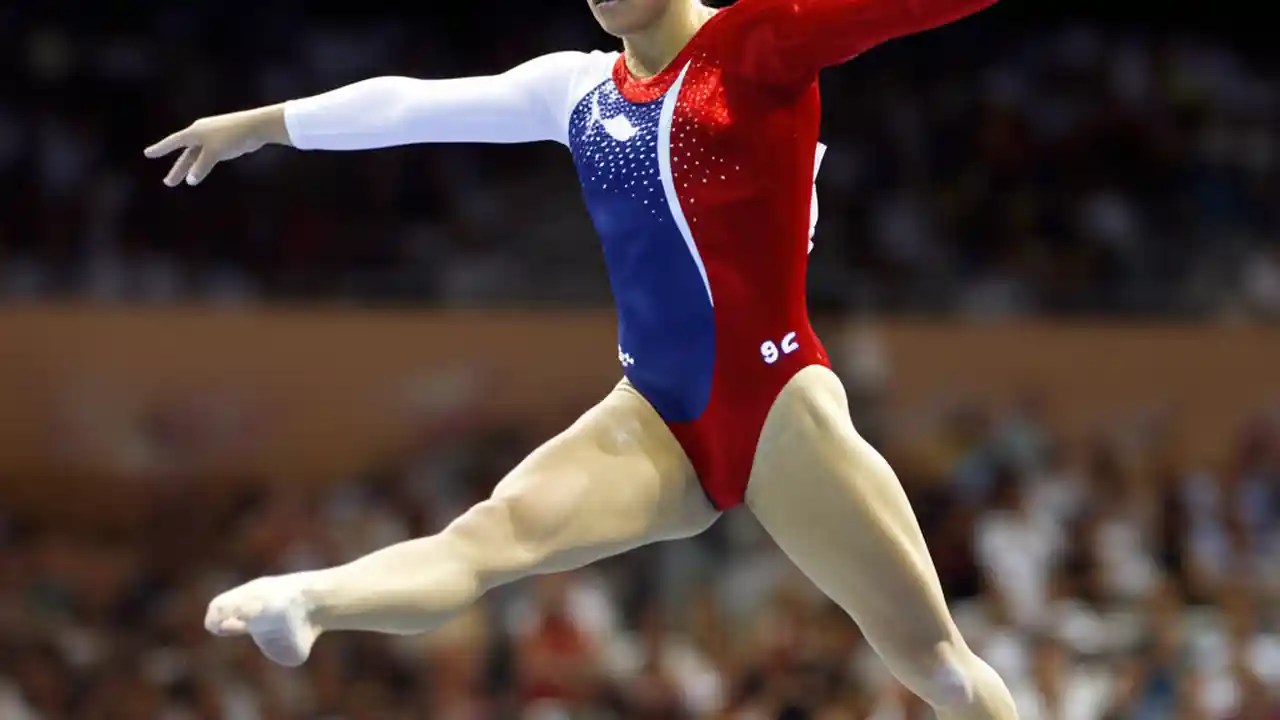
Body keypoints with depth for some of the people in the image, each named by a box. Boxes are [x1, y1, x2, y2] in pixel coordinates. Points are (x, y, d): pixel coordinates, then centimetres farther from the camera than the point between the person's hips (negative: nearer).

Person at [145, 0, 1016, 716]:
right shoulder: (580, 88, 16)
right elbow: (412, 103, 25)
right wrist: (264, 123, 33)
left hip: (775, 404, -4)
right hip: (659, 417, 4)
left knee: (927, 650, -2)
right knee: (497, 529, -24)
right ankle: (304, 605, -49)